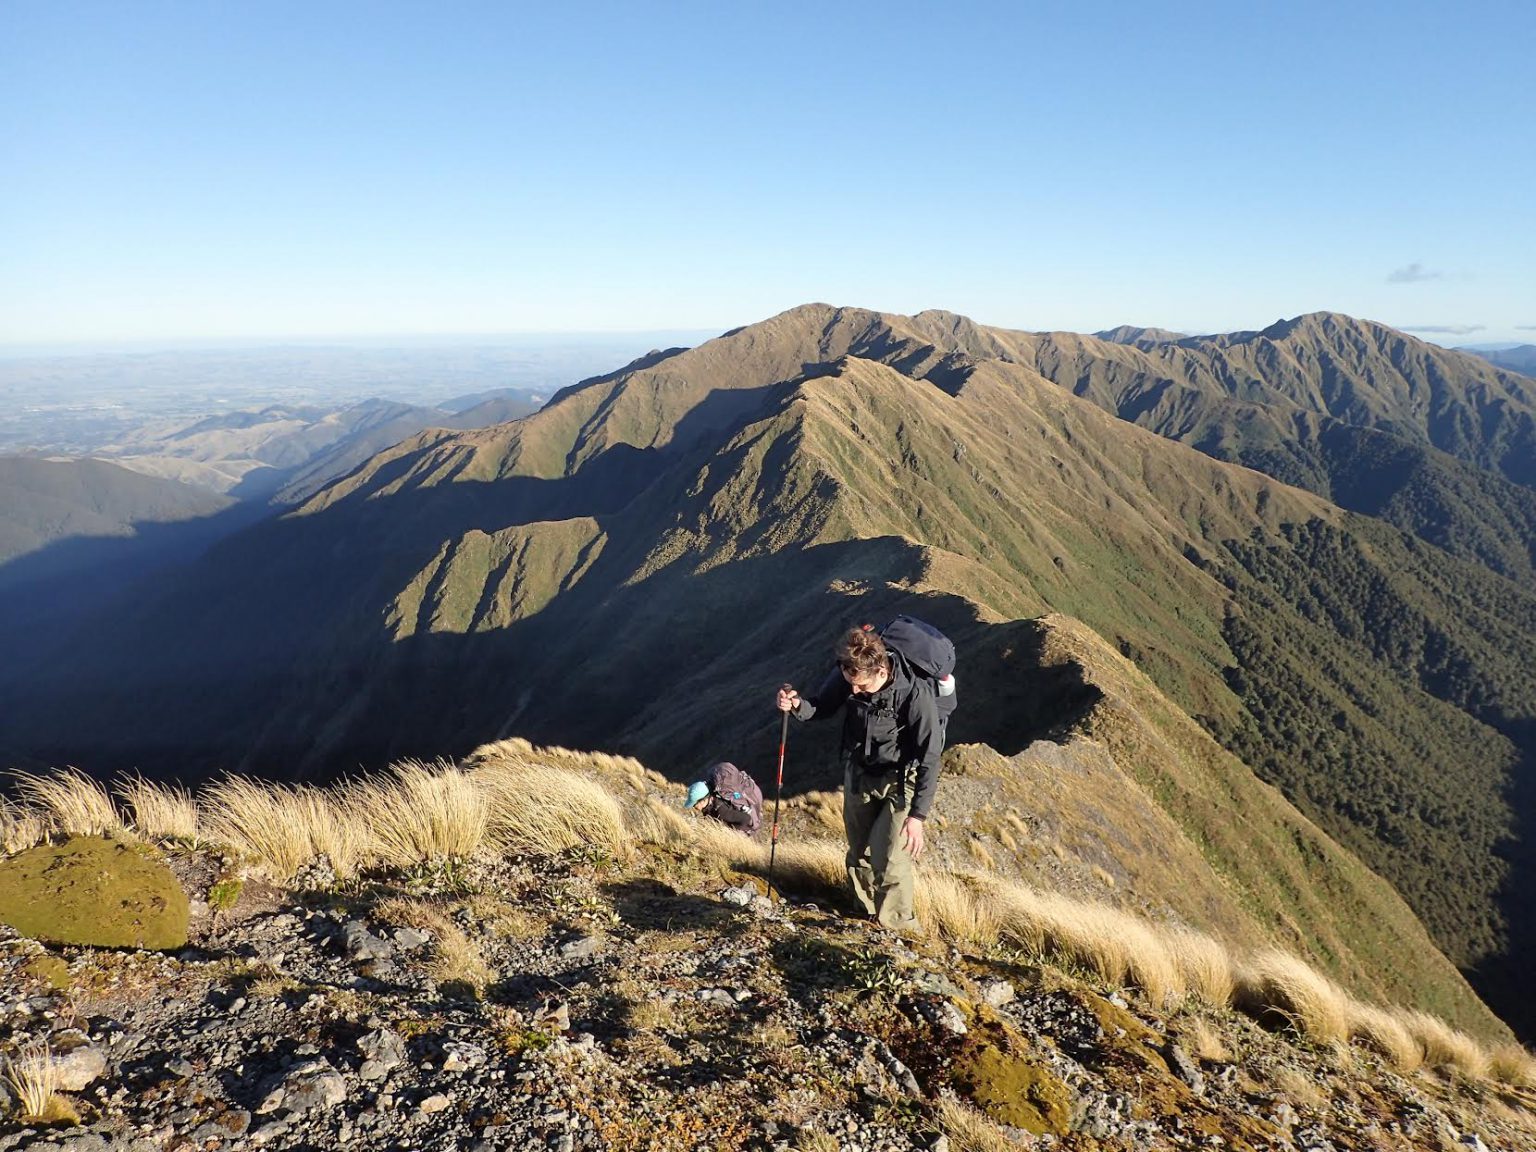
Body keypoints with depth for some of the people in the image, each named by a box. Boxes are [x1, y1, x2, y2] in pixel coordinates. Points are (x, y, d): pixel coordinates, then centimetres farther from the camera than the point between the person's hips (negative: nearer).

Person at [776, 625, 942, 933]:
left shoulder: (915, 694, -31)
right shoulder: (847, 675, -18)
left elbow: (929, 758, -24)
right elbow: (823, 707, 1)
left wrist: (917, 815, -24)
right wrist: (798, 704, -22)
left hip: (900, 783, -5)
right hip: (858, 774, 5)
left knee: (888, 860, -10)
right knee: (859, 855, 14)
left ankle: (900, 932, 12)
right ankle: (869, 916, 36)